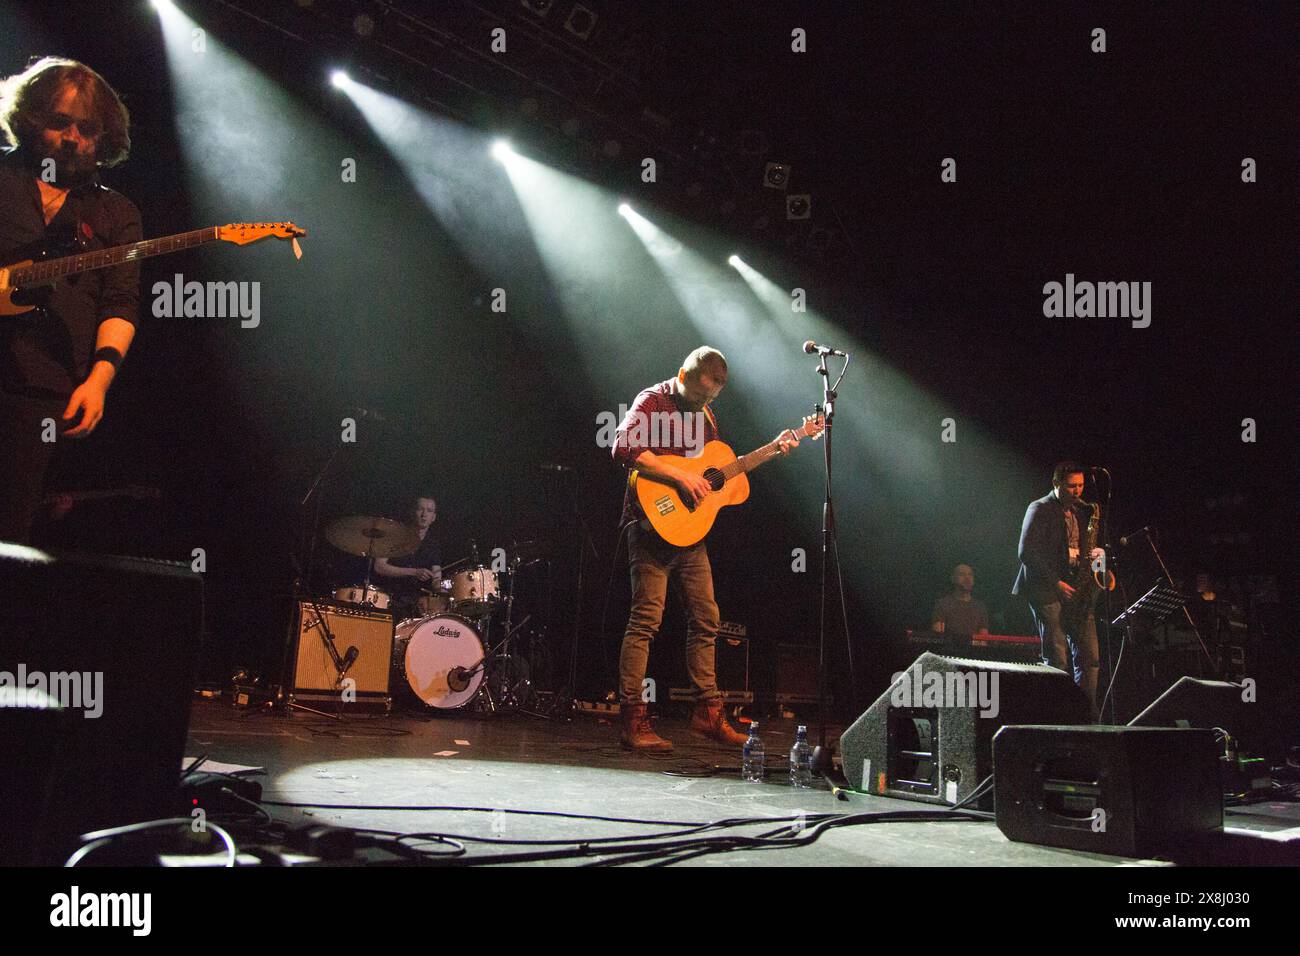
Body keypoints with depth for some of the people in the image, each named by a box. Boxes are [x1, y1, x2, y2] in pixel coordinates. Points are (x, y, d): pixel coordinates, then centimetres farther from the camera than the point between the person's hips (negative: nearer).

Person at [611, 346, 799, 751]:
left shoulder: (704, 412, 17)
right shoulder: (653, 401, -8)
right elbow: (623, 447, -24)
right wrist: (680, 475, -25)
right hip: (654, 524, -8)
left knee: (705, 620, 10)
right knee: (646, 620, -10)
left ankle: (708, 713, 19)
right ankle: (633, 721, -7)